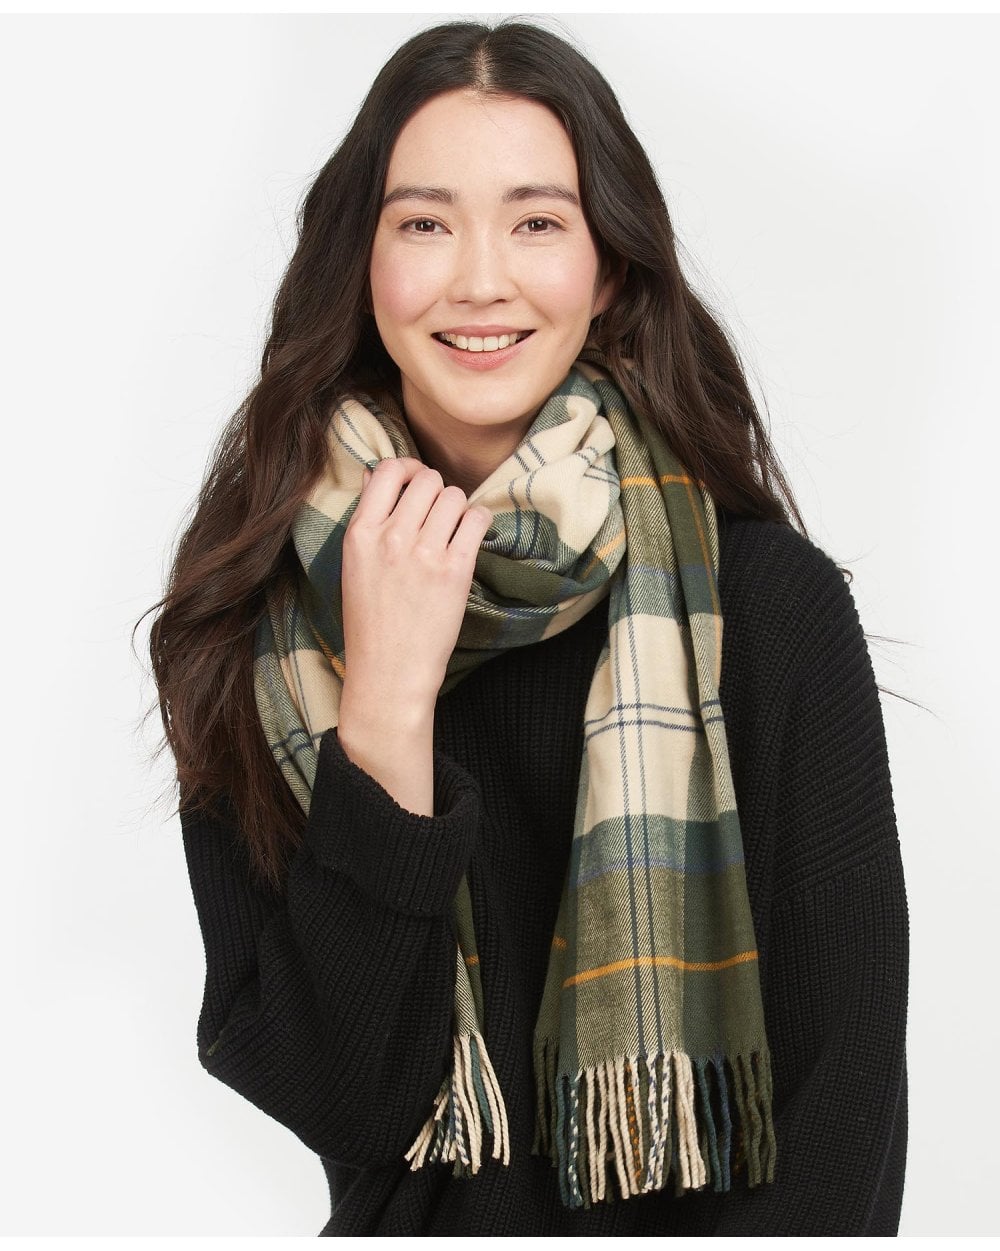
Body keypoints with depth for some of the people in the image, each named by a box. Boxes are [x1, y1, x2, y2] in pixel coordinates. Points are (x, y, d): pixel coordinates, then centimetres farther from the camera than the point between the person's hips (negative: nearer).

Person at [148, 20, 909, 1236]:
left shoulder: (772, 604, -10)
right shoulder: (251, 622, -4)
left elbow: (844, 1087, -7)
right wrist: (385, 711, -17)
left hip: (705, 1219, 0)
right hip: (420, 1222, 1)